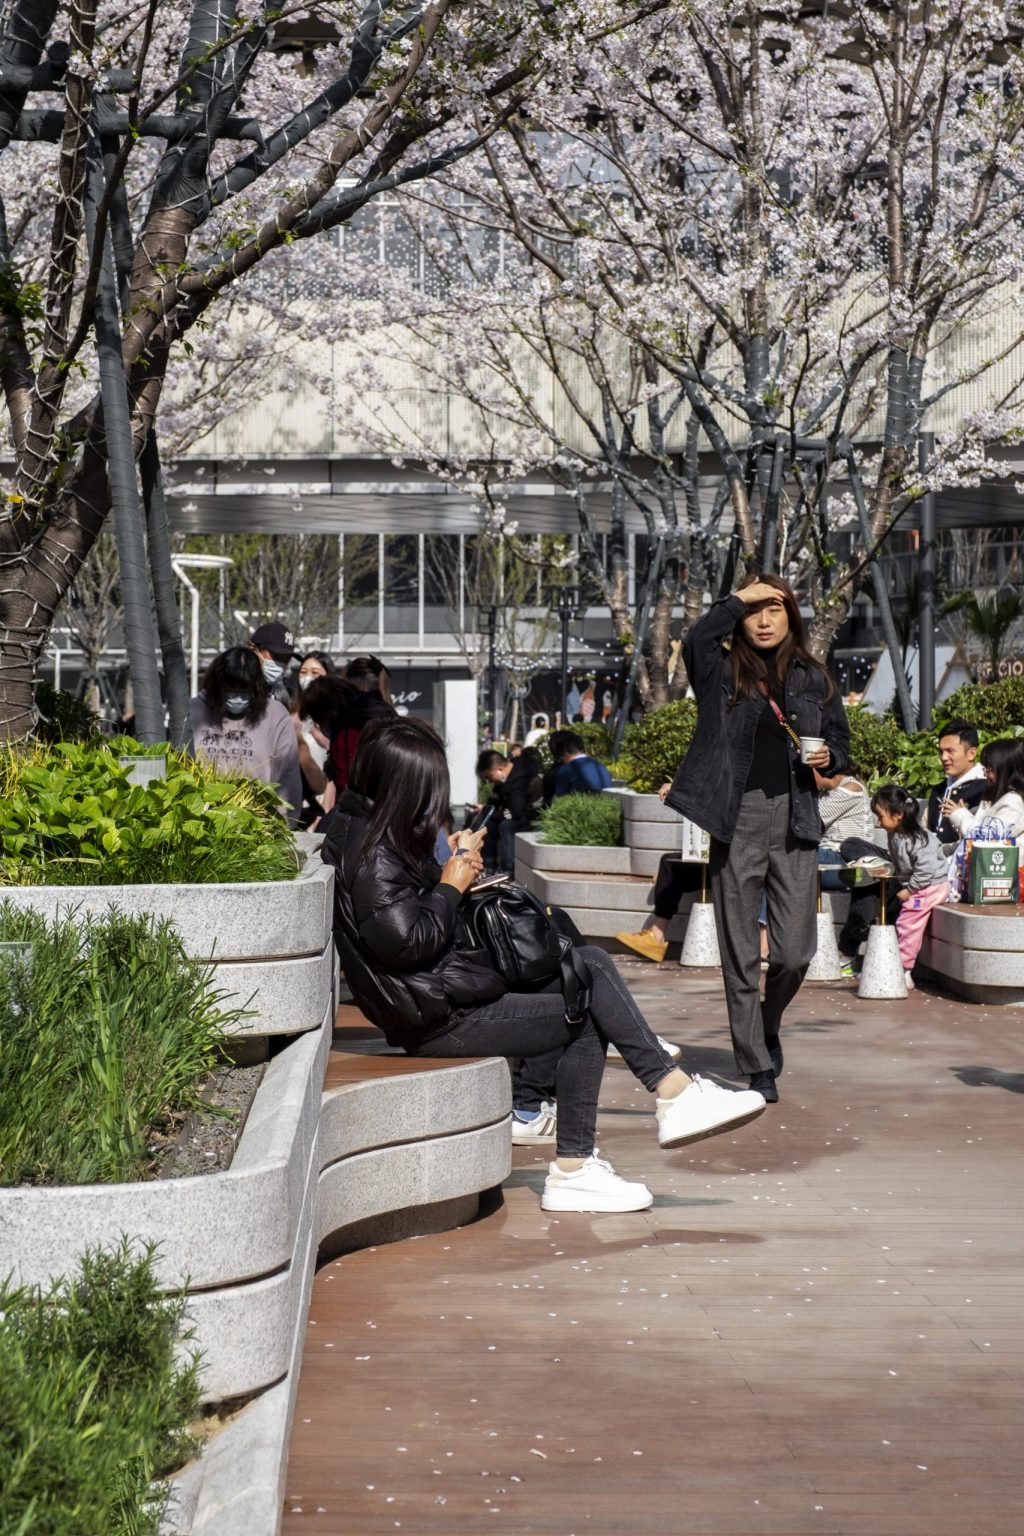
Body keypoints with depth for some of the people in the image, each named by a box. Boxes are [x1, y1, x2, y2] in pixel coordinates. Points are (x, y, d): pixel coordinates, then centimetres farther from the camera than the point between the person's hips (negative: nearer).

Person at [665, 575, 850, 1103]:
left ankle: (768, 1025, 30)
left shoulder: (813, 678, 12)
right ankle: (757, 1068, 12)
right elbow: (697, 639, -18)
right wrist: (739, 598, -8)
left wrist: (829, 756, -2)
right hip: (737, 821, -2)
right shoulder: (722, 671, 3)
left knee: (795, 950, -1)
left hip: (794, 821, 2)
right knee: (740, 954, 2)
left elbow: (840, 737, 20)